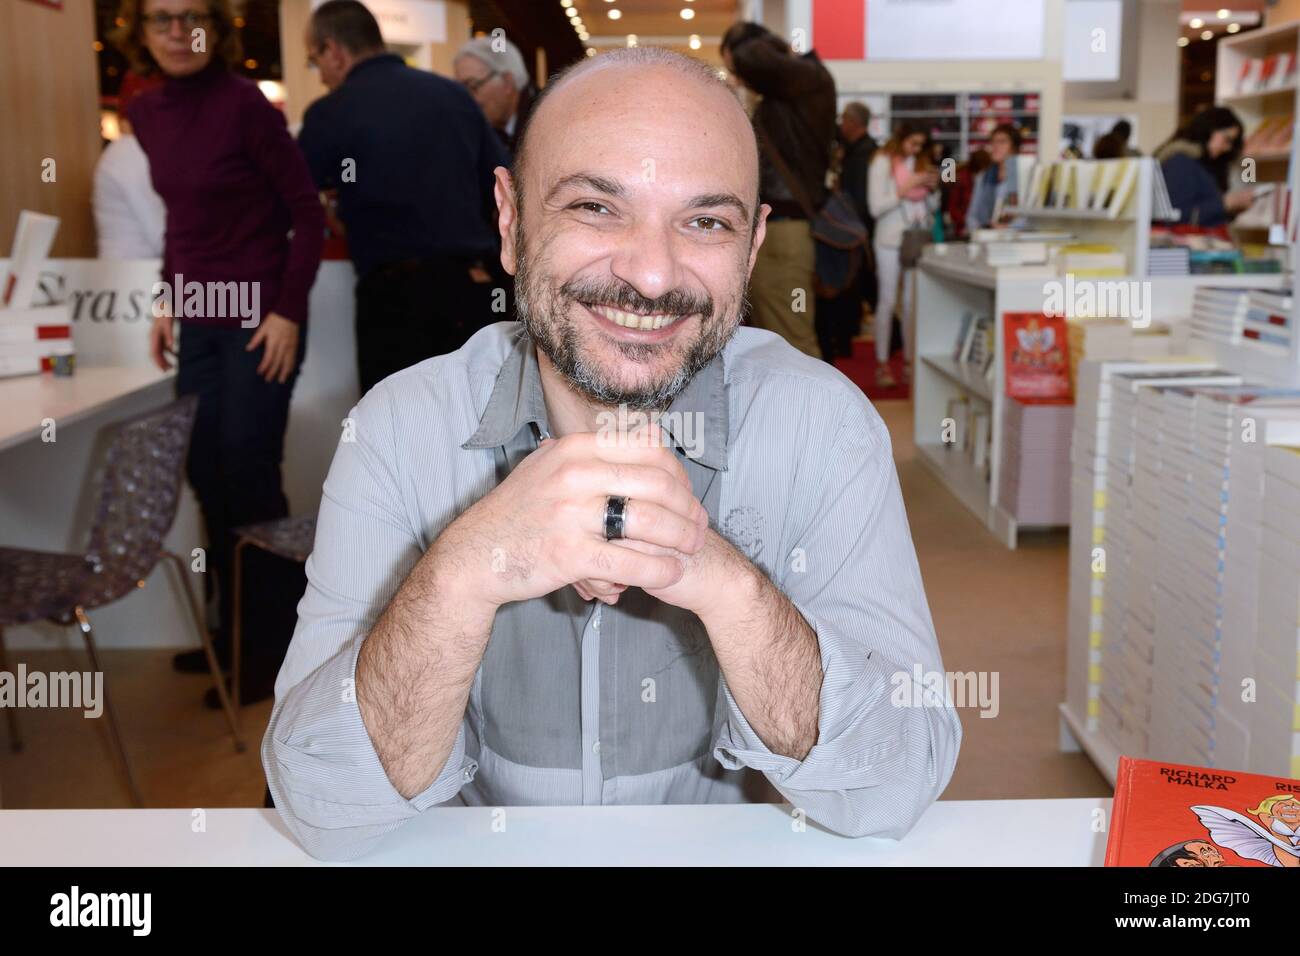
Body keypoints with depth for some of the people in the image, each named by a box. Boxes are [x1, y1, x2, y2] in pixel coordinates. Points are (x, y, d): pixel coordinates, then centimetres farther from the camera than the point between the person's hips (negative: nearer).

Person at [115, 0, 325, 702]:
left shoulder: (243, 103, -12)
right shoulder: (145, 113, 7)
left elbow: (307, 211, -11)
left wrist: (288, 311, -16)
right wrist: (167, 302, 12)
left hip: (259, 317, -7)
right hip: (200, 317, 7)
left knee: (249, 478, -2)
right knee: (206, 477, 12)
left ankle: (270, 644, 13)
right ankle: (233, 629, 28)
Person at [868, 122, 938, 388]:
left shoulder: (921, 162, 12)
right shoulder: (882, 162, -4)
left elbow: (933, 207, 17)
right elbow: (876, 207, -11)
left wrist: (932, 188, -2)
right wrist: (906, 188, -15)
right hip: (891, 239, -5)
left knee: (913, 303, 4)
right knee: (887, 302, -2)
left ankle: (910, 360, 9)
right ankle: (882, 364, 2)